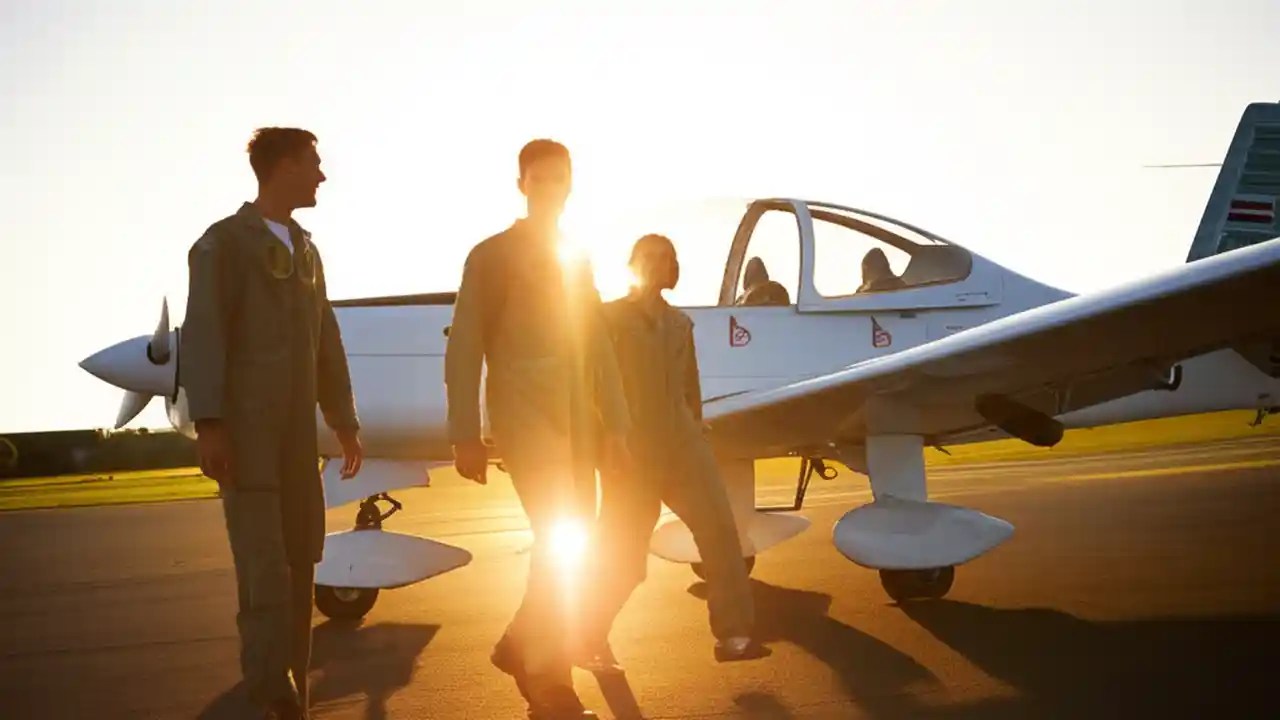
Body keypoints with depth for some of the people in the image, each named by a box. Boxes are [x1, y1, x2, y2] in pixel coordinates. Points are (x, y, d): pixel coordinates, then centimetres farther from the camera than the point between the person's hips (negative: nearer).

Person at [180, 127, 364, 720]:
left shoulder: (306, 251, 18)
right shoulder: (224, 243, -3)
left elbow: (327, 341, 18)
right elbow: (202, 336, -12)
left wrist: (344, 420, 15)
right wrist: (208, 424, -21)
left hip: (298, 432, 7)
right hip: (245, 431, -7)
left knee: (300, 557, 9)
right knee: (263, 563, -12)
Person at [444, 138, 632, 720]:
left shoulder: (577, 260, 18)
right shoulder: (492, 255, -1)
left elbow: (597, 348, 19)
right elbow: (464, 348, -6)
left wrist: (614, 423, 12)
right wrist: (466, 435, -12)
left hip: (577, 421, 7)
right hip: (525, 417, -6)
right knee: (558, 541, -14)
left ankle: (519, 645, 25)